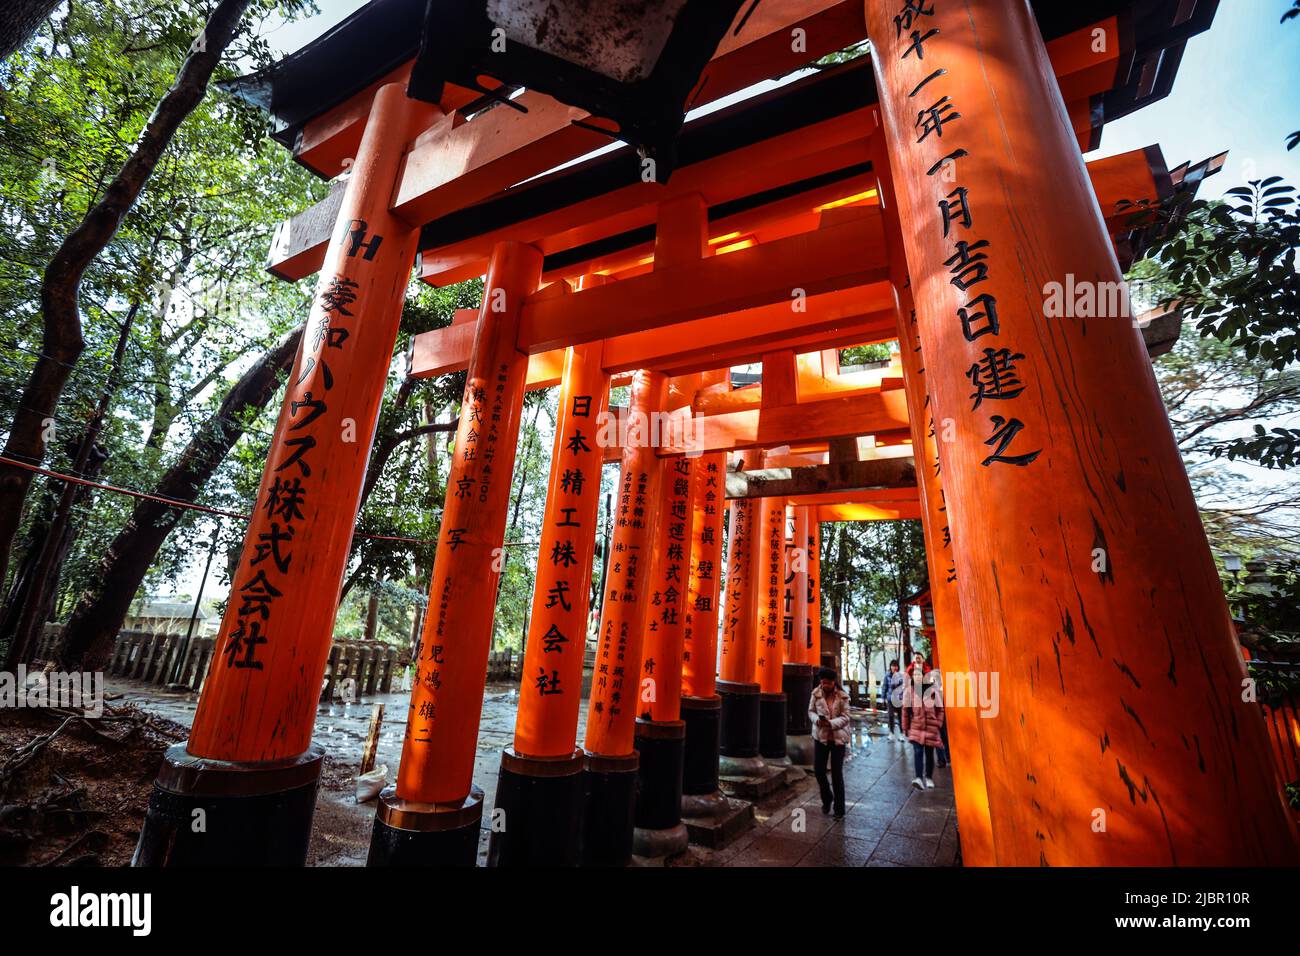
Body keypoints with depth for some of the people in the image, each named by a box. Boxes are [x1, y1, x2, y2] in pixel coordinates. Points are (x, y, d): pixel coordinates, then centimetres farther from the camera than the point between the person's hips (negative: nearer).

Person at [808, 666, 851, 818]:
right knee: (818, 770, 6)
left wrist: (831, 723, -25)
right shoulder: (816, 693, -5)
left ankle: (839, 808, 19)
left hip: (838, 737, -2)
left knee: (837, 773, 3)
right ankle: (827, 799, 33)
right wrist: (817, 720, -19)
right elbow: (811, 711, 2)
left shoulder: (842, 696, -11)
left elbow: (845, 717, -9)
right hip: (820, 736, 2)